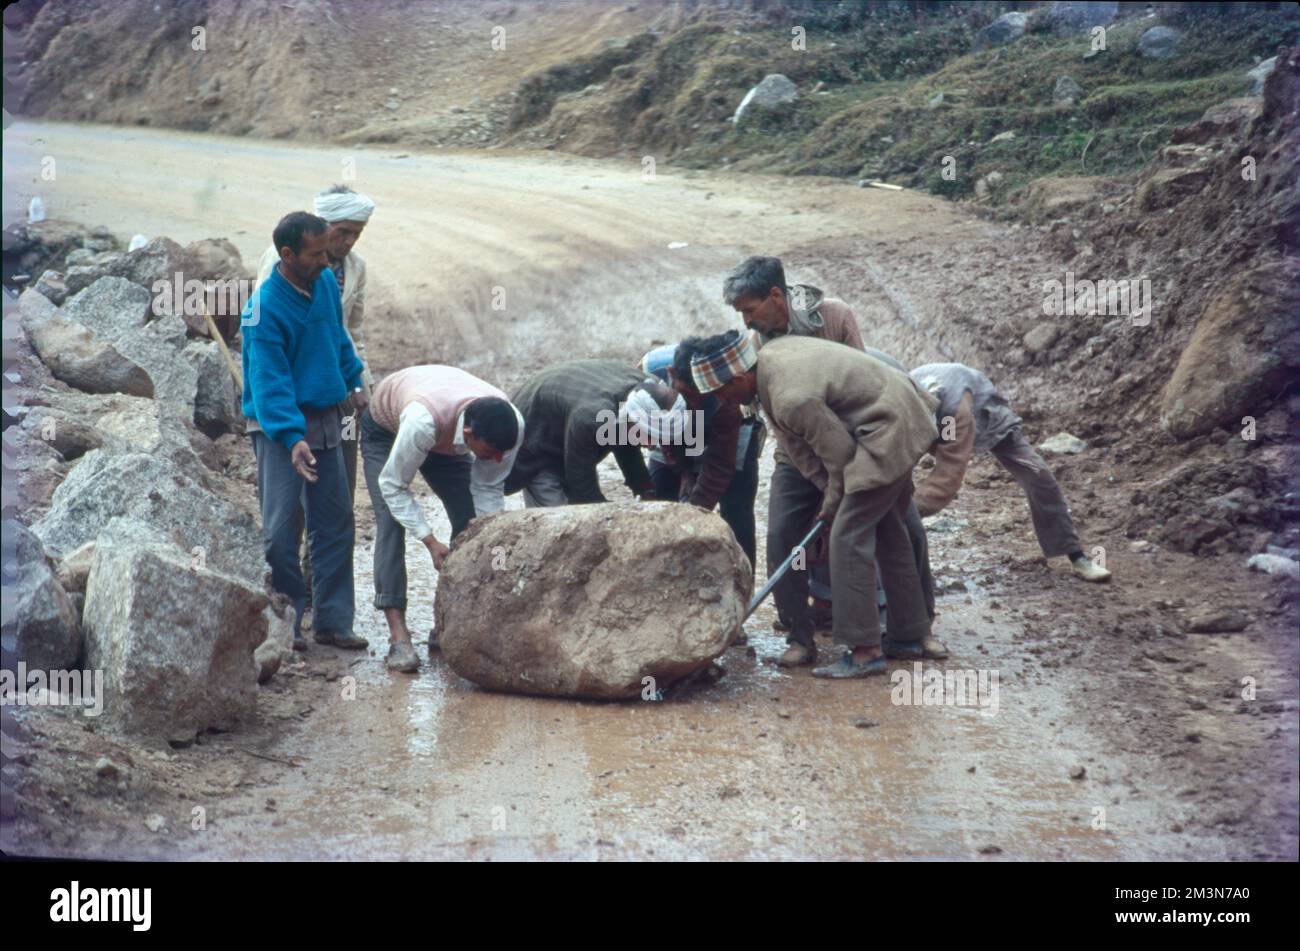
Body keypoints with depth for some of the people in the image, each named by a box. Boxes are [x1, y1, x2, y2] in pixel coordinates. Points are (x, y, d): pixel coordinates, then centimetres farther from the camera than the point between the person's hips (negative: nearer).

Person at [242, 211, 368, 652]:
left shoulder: (326, 282, 2)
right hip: (279, 426, -7)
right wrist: (293, 438, -33)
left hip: (326, 418, 7)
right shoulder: (264, 309, -19)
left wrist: (354, 382, 22)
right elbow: (269, 381, -24)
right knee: (281, 527, -5)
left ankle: (333, 622, 17)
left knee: (335, 522, 8)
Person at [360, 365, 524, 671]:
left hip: (446, 439, 4)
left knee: (470, 523, -9)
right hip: (385, 429, -4)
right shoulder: (421, 420, -48)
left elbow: (489, 489, -17)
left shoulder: (511, 425, -33)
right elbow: (393, 485, -33)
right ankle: (398, 636, -26)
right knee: (390, 522, -21)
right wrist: (430, 541, -38)